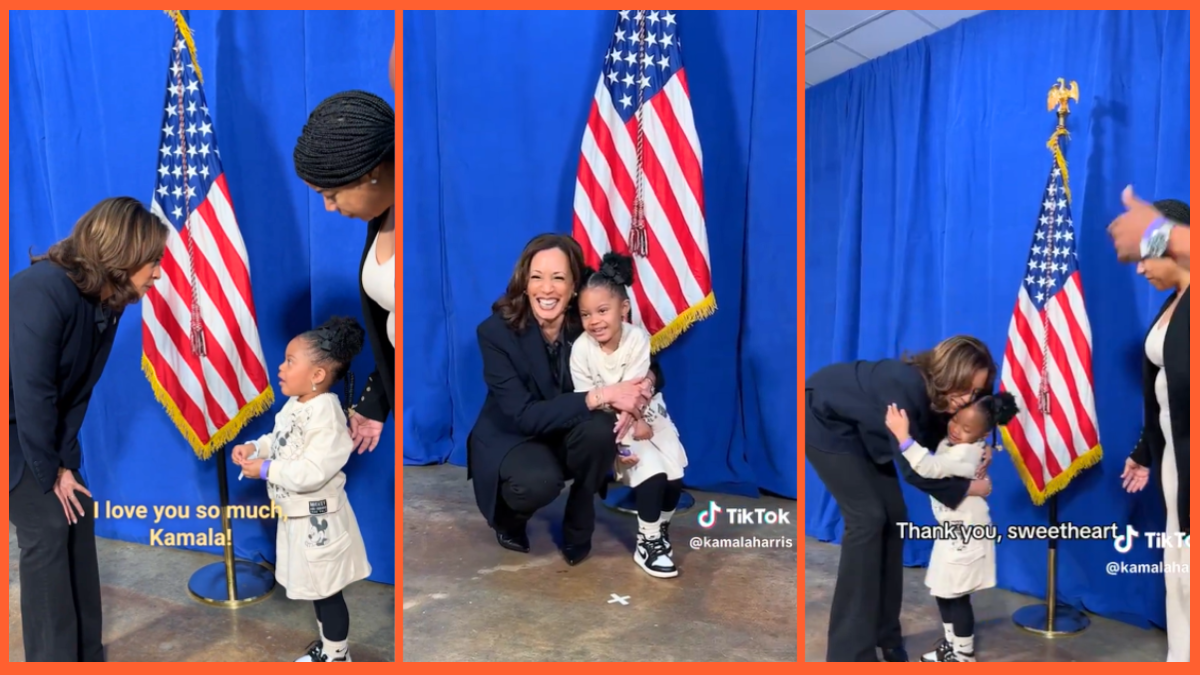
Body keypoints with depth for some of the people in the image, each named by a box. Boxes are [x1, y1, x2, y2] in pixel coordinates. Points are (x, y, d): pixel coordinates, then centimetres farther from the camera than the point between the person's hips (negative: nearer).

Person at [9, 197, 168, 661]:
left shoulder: (107, 300, -5)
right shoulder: (42, 292, -30)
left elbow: (78, 389, -1)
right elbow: (32, 391, -26)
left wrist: (64, 460, -6)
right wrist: (50, 472, -17)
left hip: (38, 424, 8)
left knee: (77, 513, 7)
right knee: (46, 523, -8)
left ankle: (87, 655, 18)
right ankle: (55, 659, 6)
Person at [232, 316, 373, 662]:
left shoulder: (326, 414, -28)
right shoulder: (295, 405, 3)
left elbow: (312, 472, -32)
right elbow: (279, 440, 17)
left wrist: (266, 469, -24)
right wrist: (253, 447, -2)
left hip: (318, 518, -10)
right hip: (297, 514, 10)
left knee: (327, 590, 7)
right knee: (316, 587, 24)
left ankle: (338, 657, 24)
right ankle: (327, 644, 41)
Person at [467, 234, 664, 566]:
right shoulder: (496, 331, -23)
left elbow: (648, 364, -4)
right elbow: (523, 416, -29)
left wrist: (644, 384, -30)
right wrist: (599, 396, -38)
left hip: (567, 436, 3)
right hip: (510, 438, -3)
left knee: (601, 427, -30)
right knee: (539, 481, -36)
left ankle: (577, 529, -4)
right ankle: (509, 516, 4)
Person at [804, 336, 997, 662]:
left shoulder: (937, 391, -14)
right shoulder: (904, 387, -37)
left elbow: (939, 438, 3)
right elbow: (913, 467, -30)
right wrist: (966, 488, -19)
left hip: (859, 427, 8)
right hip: (825, 422, -8)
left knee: (893, 515, 2)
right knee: (868, 517, -15)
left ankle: (884, 634, 14)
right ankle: (851, 652, -9)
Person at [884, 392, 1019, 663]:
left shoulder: (967, 453, -28)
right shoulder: (949, 442, 2)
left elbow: (930, 468, -43)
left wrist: (903, 438, -52)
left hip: (965, 535, -9)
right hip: (951, 532, 9)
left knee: (957, 597, 2)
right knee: (943, 592, 18)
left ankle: (964, 656, 17)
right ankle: (951, 646, 33)